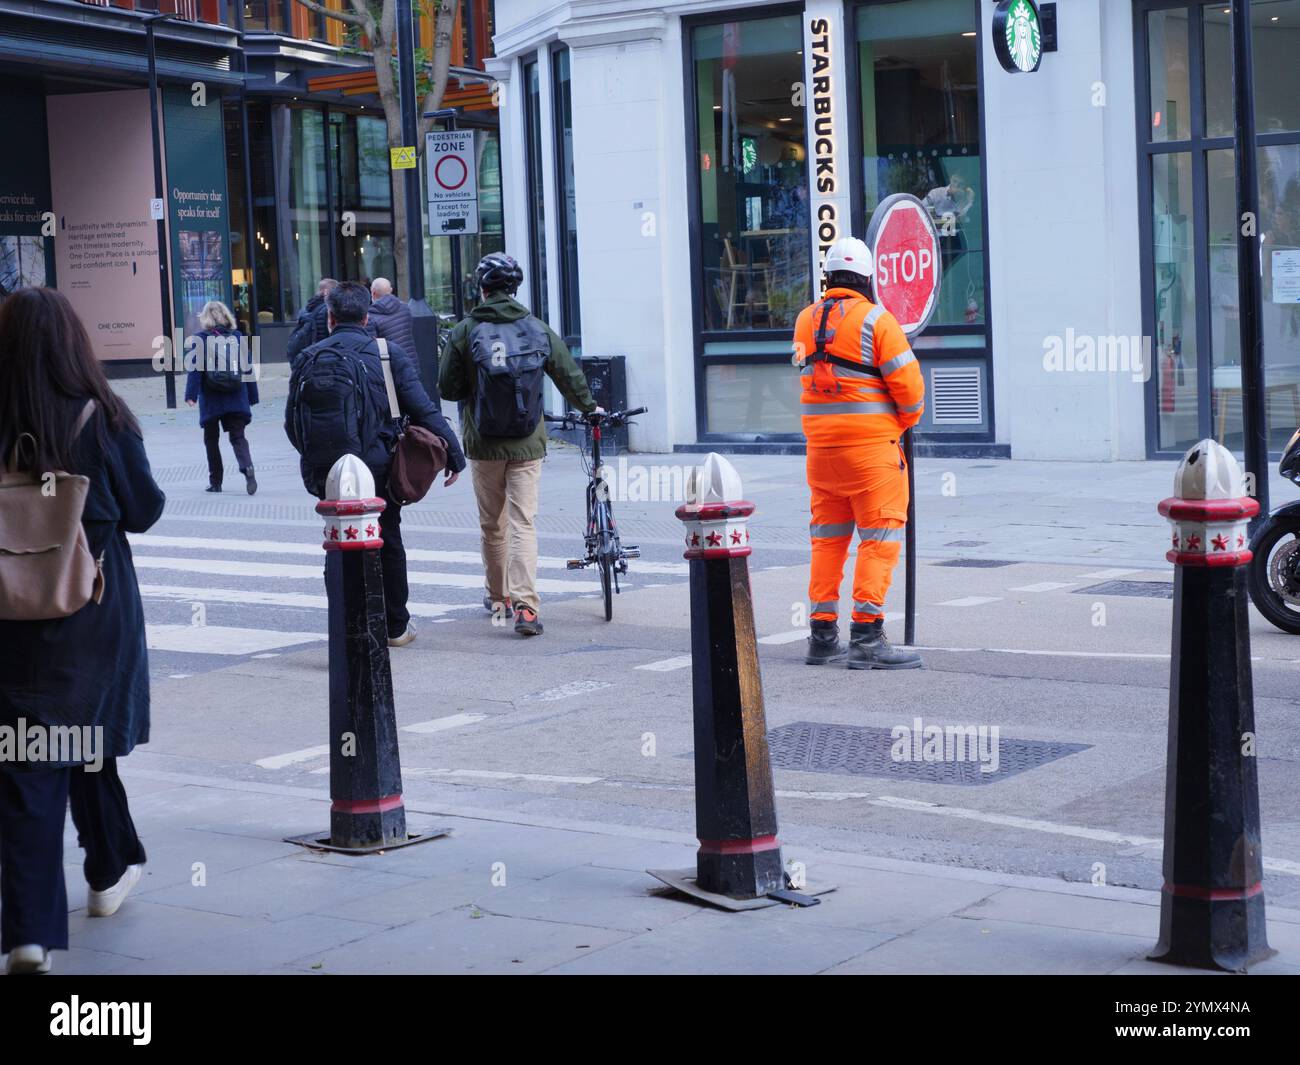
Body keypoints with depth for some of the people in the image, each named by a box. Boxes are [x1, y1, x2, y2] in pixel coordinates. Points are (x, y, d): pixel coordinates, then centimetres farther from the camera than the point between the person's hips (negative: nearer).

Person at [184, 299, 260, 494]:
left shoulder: (201, 339, -5)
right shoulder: (237, 337, 3)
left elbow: (195, 369, -11)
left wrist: (191, 394, -11)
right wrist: (252, 396, 11)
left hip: (211, 400, -2)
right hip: (236, 399, 2)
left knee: (211, 439, 12)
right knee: (238, 437, 2)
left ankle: (215, 481, 15)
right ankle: (247, 469, -25)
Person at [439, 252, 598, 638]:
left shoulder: (465, 332, -6)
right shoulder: (539, 330, 0)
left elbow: (447, 388, -3)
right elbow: (571, 377, 8)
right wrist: (589, 407, 27)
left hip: (483, 445, -1)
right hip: (528, 445, 1)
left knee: (492, 524, 14)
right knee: (523, 524, -1)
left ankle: (498, 596, 28)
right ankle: (525, 605, -13)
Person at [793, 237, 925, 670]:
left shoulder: (805, 320, 8)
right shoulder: (876, 320, -10)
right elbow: (909, 384, -10)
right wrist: (908, 419, 8)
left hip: (820, 445, 6)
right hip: (872, 446, -6)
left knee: (828, 538, 14)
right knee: (880, 538, -2)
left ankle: (823, 634, 16)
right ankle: (866, 637, -7)